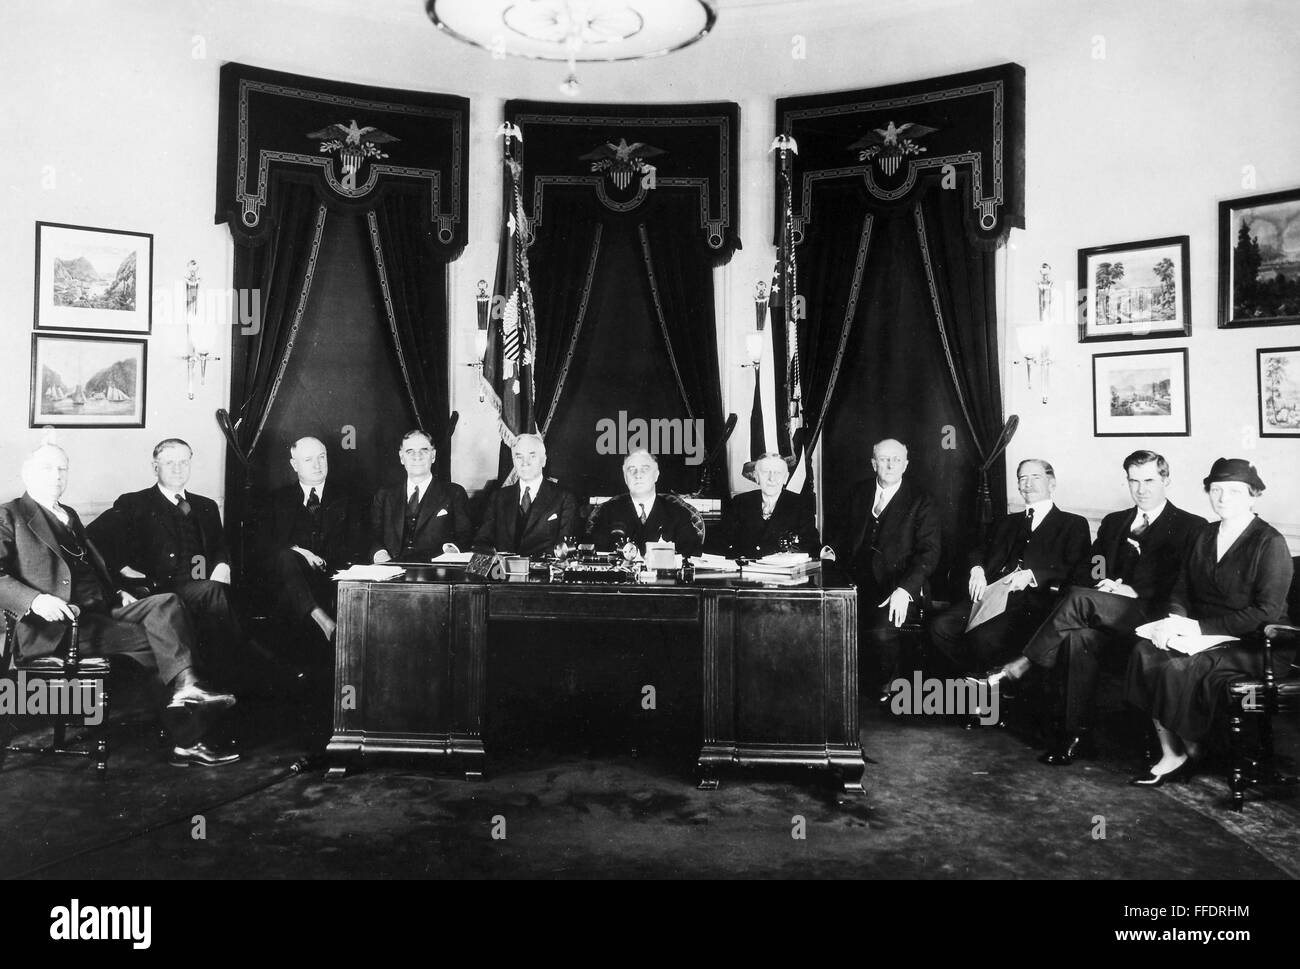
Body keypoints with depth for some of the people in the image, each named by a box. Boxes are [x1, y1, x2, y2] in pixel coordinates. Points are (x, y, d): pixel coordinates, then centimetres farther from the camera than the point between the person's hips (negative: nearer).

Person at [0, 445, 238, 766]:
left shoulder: (69, 515, 27)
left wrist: (117, 593, 10)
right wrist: (36, 600, -24)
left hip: (101, 611, 6)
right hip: (53, 627, -6)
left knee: (165, 603, -22)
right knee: (156, 638, -25)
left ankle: (185, 687, -31)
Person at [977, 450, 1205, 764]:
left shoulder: (1191, 526, 9)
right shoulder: (1113, 522, 25)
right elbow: (1086, 570, 19)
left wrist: (1135, 592, -14)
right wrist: (1101, 584, -4)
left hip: (1152, 615, -4)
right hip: (1105, 615, 4)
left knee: (1079, 598, -31)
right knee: (1081, 635, -32)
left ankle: (1018, 668, -24)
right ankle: (1077, 735, -28)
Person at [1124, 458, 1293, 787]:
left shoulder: (1270, 543, -7)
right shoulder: (1206, 536, 14)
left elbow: (1266, 612, -15)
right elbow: (1182, 589, 14)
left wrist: (1199, 626, -19)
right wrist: (1176, 619, -9)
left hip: (1254, 645, -6)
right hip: (1205, 636, 6)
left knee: (1180, 666, -30)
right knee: (1145, 651, -23)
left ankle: (1191, 751, -4)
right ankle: (1170, 755, -19)